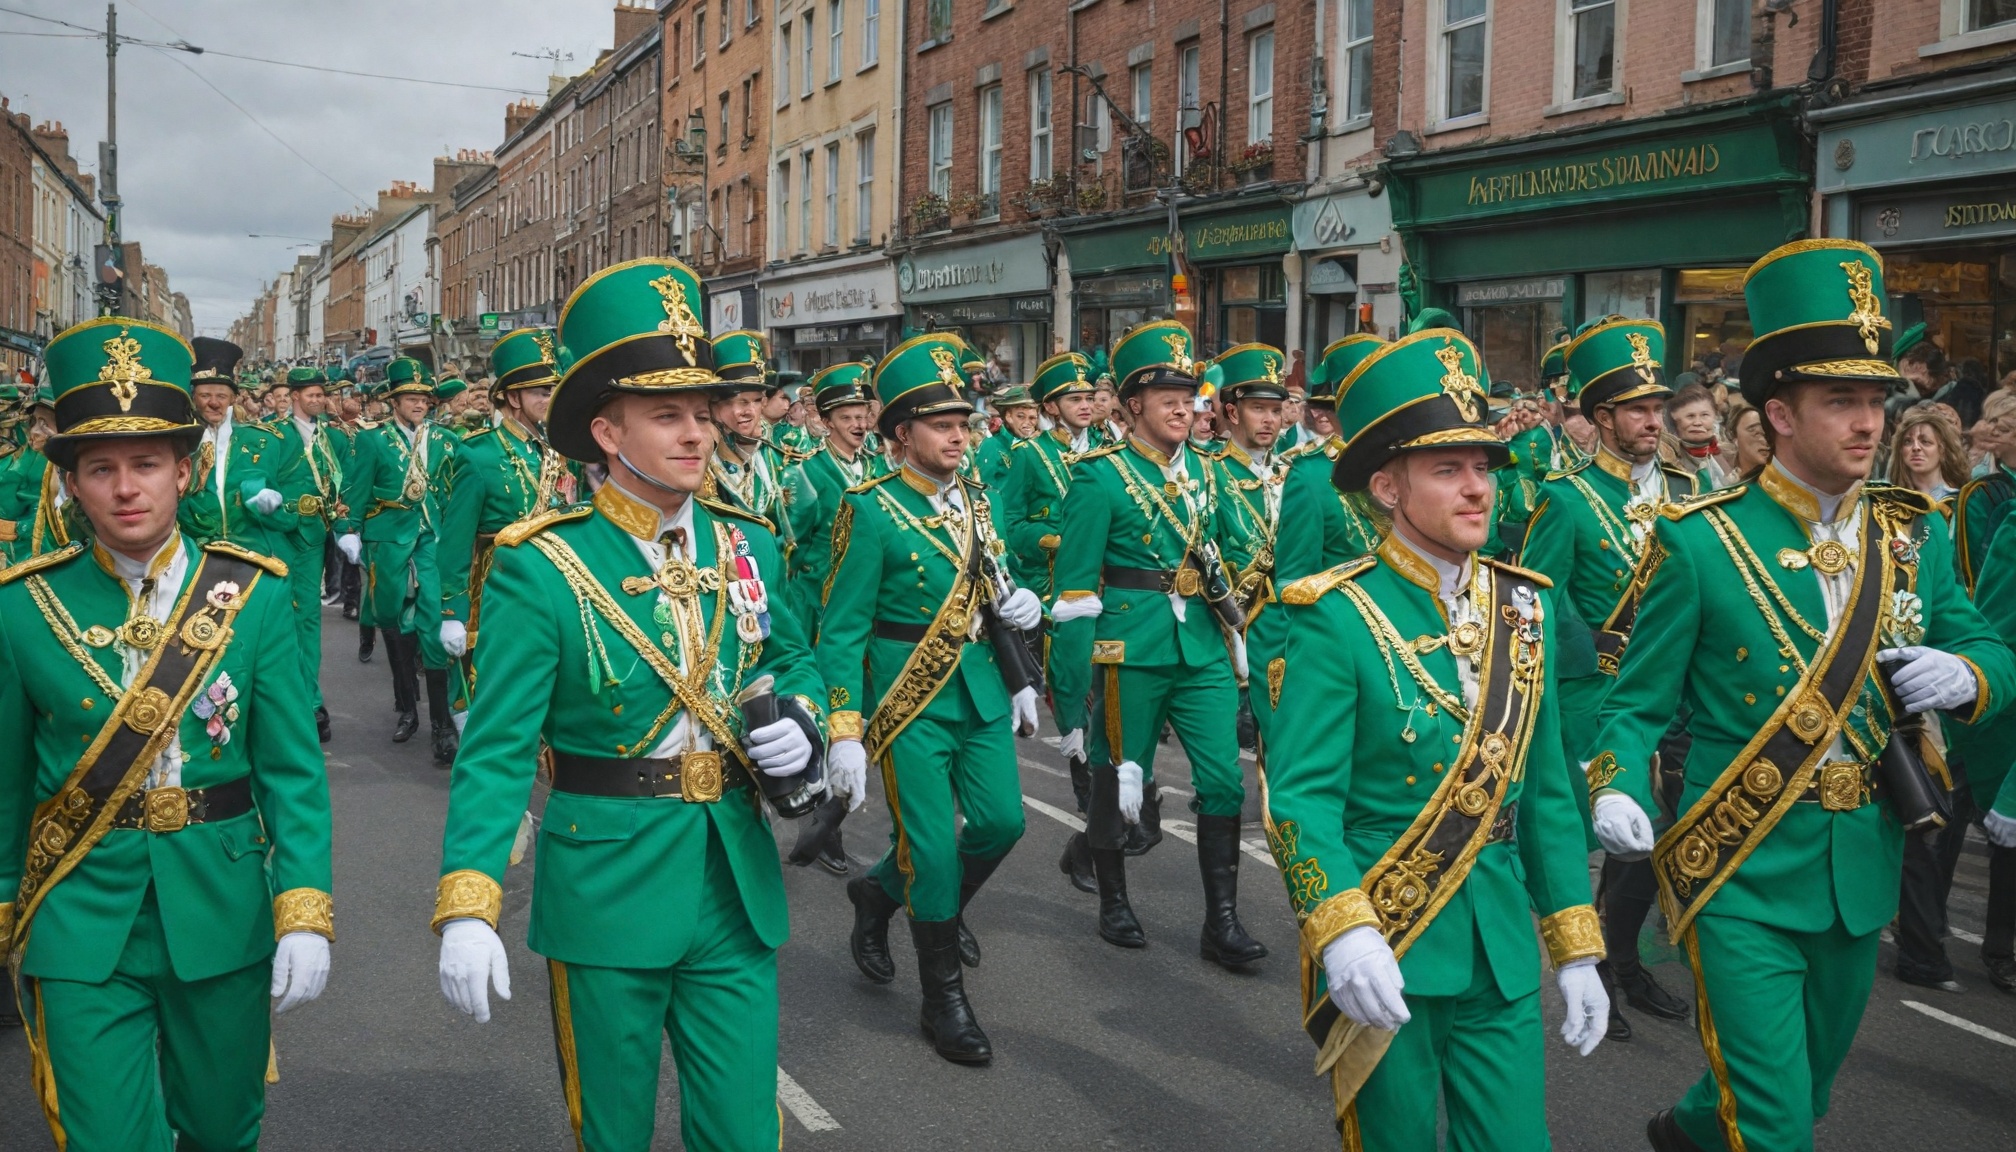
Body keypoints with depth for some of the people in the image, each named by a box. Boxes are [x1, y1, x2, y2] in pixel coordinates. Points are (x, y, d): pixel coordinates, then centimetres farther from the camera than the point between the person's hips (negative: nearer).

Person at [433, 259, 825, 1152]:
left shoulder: (748, 545, 1)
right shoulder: (541, 568, -13)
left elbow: (789, 662, 17)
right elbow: (497, 750, -14)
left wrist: (800, 727, -5)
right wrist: (467, 908, -23)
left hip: (737, 886, 4)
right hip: (606, 893, -3)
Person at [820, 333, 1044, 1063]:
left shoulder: (977, 501, 8)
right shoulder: (872, 511, -12)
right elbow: (841, 631, -13)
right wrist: (844, 731, -17)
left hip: (980, 691, 7)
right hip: (909, 701, -7)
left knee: (1001, 822, 7)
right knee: (933, 848, -2)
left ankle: (884, 893, 34)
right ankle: (944, 998, 15)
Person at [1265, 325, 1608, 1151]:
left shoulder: (1524, 607, 6)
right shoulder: (1337, 616, -11)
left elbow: (1548, 792, 10)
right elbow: (1302, 795, -17)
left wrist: (1575, 948, 8)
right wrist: (1343, 929, -31)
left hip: (1500, 950, 5)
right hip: (1381, 953, -4)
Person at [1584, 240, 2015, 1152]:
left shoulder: (1911, 535, 3)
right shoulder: (1701, 541, -12)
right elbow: (1639, 703, -8)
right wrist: (1616, 791, -27)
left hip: (1863, 870, 6)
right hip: (1743, 873, -5)